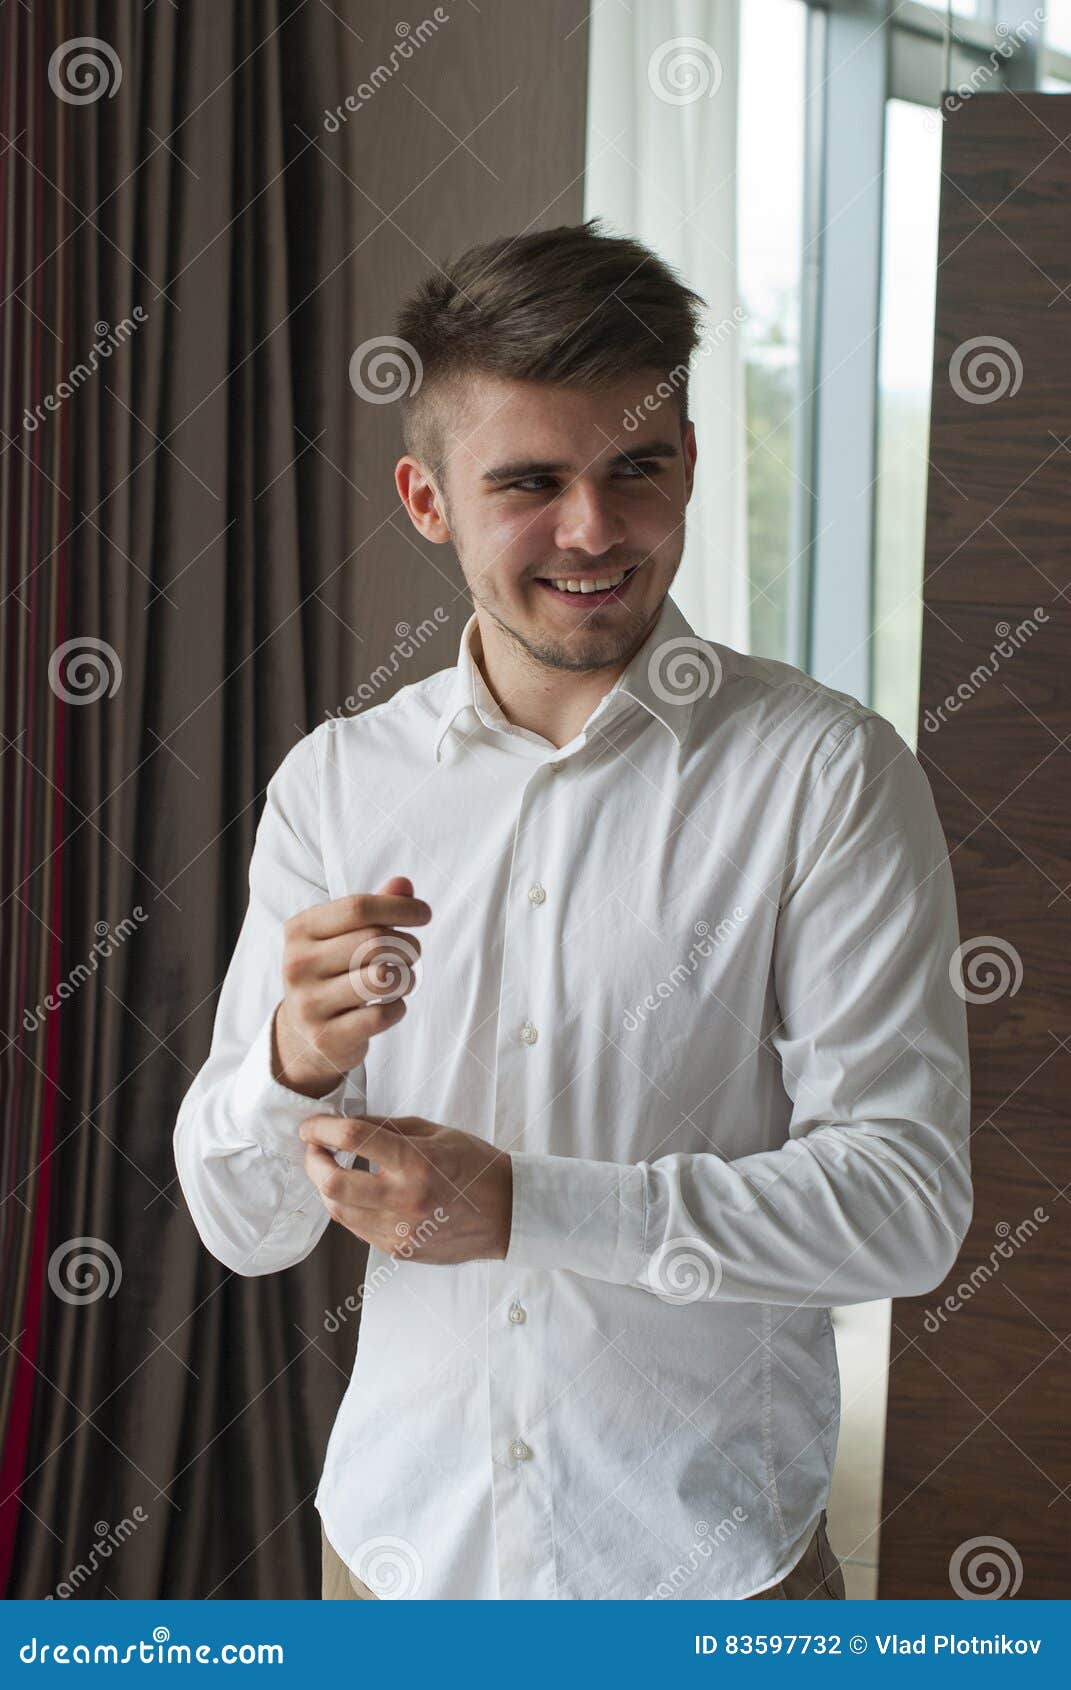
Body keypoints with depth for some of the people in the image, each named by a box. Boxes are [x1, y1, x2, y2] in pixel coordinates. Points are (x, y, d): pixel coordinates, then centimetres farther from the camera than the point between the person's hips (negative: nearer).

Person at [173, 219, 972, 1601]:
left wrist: (523, 1207, -22)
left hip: (706, 1556, -3)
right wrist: (295, 1060, -23)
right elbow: (242, 1228, -1)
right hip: (400, 1536, 3)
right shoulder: (332, 782, -2)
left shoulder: (826, 773, -10)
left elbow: (906, 1199, -15)